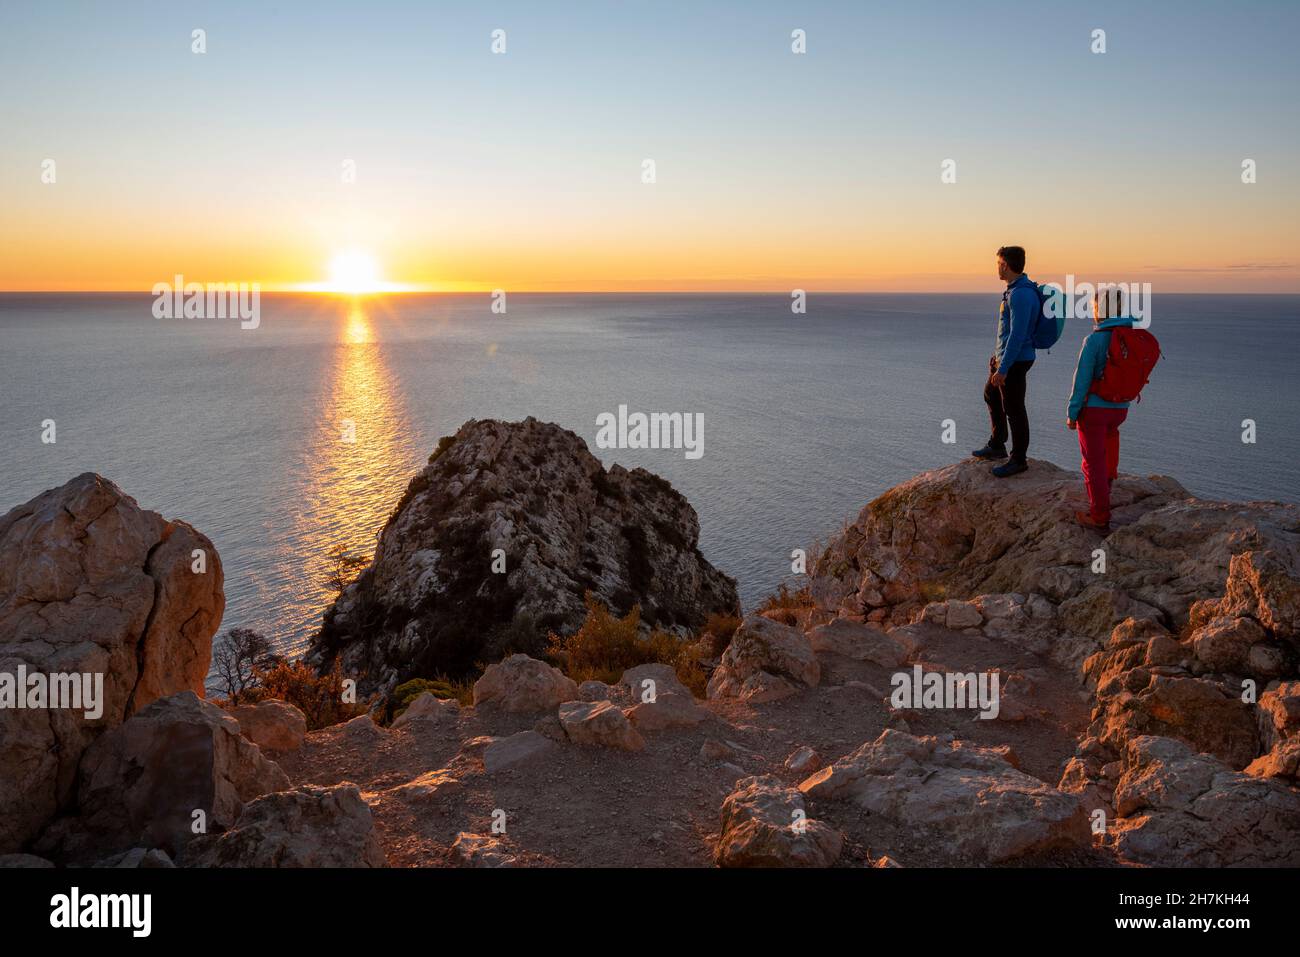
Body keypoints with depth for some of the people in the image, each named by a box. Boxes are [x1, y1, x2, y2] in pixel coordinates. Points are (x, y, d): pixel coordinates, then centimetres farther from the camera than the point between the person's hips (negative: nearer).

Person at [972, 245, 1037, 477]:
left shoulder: (1021, 295, -23)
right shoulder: (1016, 289, 9)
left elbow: (1017, 335, -26)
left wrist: (1003, 369, -25)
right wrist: (998, 356, 24)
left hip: (1014, 362, -11)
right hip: (1002, 356, 11)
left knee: (1014, 409, -1)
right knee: (991, 396, 24)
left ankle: (1018, 460, 11)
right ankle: (996, 446, 37)